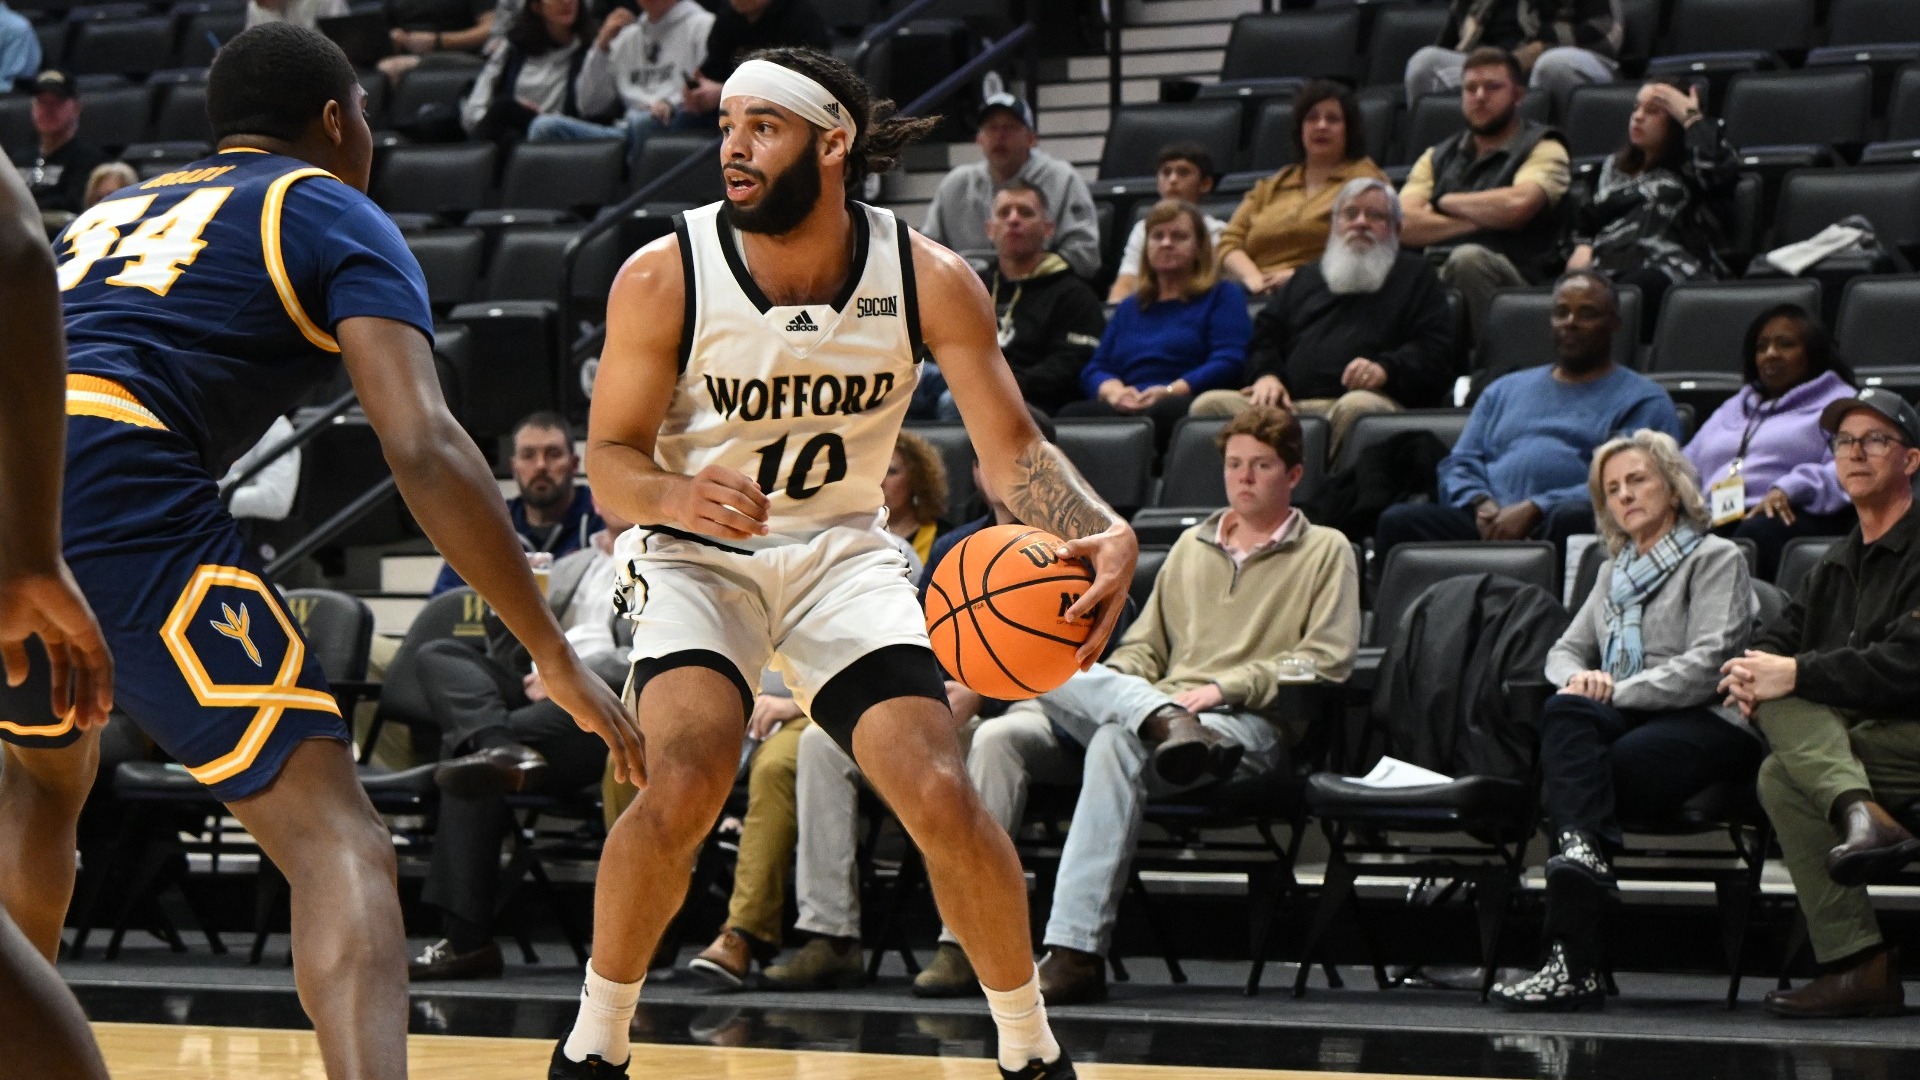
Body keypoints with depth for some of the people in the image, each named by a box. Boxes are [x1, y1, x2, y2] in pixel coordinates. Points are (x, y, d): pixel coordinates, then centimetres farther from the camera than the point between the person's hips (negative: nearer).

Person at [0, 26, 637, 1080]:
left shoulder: (110, 211, 35)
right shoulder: (333, 215, 15)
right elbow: (424, 448, 0)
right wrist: (556, 658, 3)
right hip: (112, 488, -7)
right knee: (330, 835, -7)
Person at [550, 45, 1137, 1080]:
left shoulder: (927, 281, -13)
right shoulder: (665, 277, -17)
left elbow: (1011, 444, -9)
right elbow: (611, 458, -12)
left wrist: (1102, 532, -29)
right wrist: (679, 497, -36)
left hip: (842, 555, 2)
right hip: (697, 555, -2)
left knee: (943, 796, -13)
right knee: (685, 781, -27)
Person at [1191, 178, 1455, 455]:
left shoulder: (1414, 275, 23)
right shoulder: (1307, 278, 36)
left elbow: (1436, 350, 10)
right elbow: (1264, 336, 30)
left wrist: (1386, 369, -10)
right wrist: (1266, 374, 6)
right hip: (1290, 406, 4)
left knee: (1357, 407, -43)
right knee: (1210, 404, -23)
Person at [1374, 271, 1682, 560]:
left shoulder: (1644, 402, 15)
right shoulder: (1506, 390, 32)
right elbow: (1459, 464, 25)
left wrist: (1534, 509, -14)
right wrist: (1480, 503, -1)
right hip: (1488, 527, 4)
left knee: (1572, 519, -41)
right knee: (1399, 521, -26)